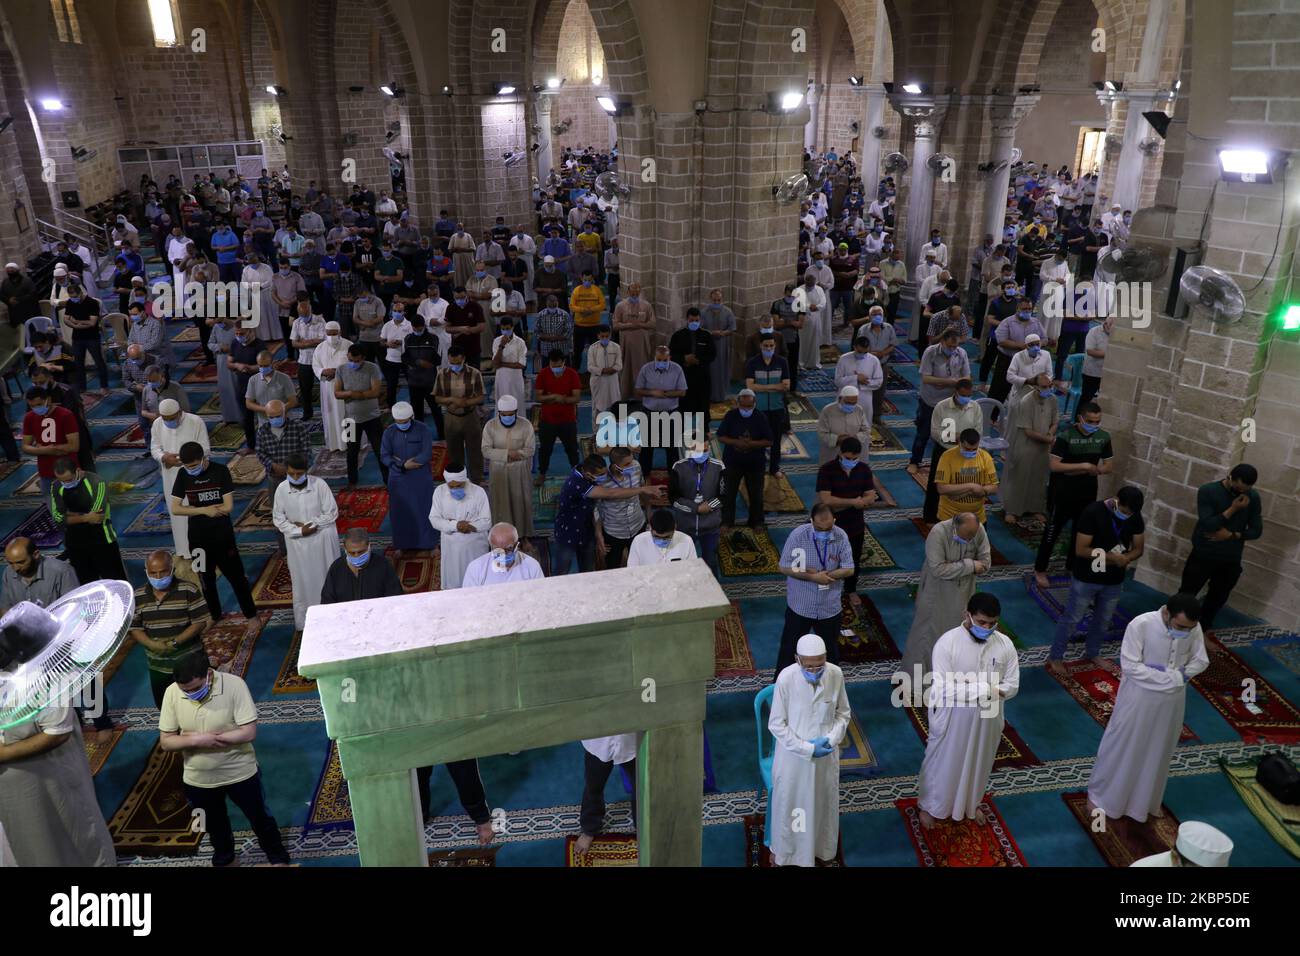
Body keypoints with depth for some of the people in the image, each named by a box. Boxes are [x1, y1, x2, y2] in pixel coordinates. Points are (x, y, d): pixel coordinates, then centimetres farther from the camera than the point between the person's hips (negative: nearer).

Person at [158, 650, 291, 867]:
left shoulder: (234, 685, -26)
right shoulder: (172, 693, -16)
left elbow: (249, 732, -26)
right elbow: (165, 742, -10)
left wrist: (203, 737, -25)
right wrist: (197, 740, -29)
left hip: (240, 773, -3)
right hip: (198, 780, 3)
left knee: (260, 818, 18)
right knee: (215, 826, 27)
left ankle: (279, 859, 43)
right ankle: (225, 860, 55)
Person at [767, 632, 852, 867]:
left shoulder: (836, 674, -18)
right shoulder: (785, 678, -26)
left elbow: (843, 713, -1)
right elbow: (776, 724, -16)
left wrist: (832, 739, -16)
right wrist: (807, 748, -19)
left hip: (826, 754, 3)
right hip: (793, 754, -2)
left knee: (823, 801, 22)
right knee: (788, 802, 17)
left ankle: (821, 849, 48)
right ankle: (782, 850, 43)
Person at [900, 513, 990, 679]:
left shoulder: (979, 530, -15)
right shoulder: (938, 533, -29)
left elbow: (985, 562, -9)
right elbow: (938, 569, -32)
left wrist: (954, 568, -19)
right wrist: (969, 565, -30)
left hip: (963, 590, 5)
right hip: (937, 589, -4)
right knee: (928, 630, 2)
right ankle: (915, 675, 15)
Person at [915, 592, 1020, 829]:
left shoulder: (1005, 644, -11)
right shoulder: (947, 642, -23)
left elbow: (1012, 686, -9)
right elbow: (943, 689, -25)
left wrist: (970, 687, -25)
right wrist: (985, 688, -28)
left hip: (986, 719, 4)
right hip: (952, 718, -4)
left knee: (978, 763, 24)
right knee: (942, 763, 15)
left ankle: (971, 804, 50)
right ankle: (929, 805, 39)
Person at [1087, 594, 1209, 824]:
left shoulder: (1194, 629, -12)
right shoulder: (1141, 624, -26)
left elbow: (1201, 661, 2)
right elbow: (1130, 665, -24)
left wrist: (1182, 674, -18)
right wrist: (1173, 678, -25)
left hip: (1172, 701, 5)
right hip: (1139, 697, -4)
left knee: (1158, 751, 21)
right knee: (1120, 748, 9)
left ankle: (1147, 799, 42)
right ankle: (1098, 794, 29)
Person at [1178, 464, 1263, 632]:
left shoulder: (1253, 497, -5)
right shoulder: (1207, 491, -16)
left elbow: (1256, 531, -2)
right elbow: (1208, 525, -22)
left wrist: (1231, 535, -17)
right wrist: (1233, 508, -26)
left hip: (1231, 560, 3)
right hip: (1203, 555, -3)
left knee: (1217, 599, 17)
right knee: (1186, 594, 9)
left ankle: (1203, 629, 37)